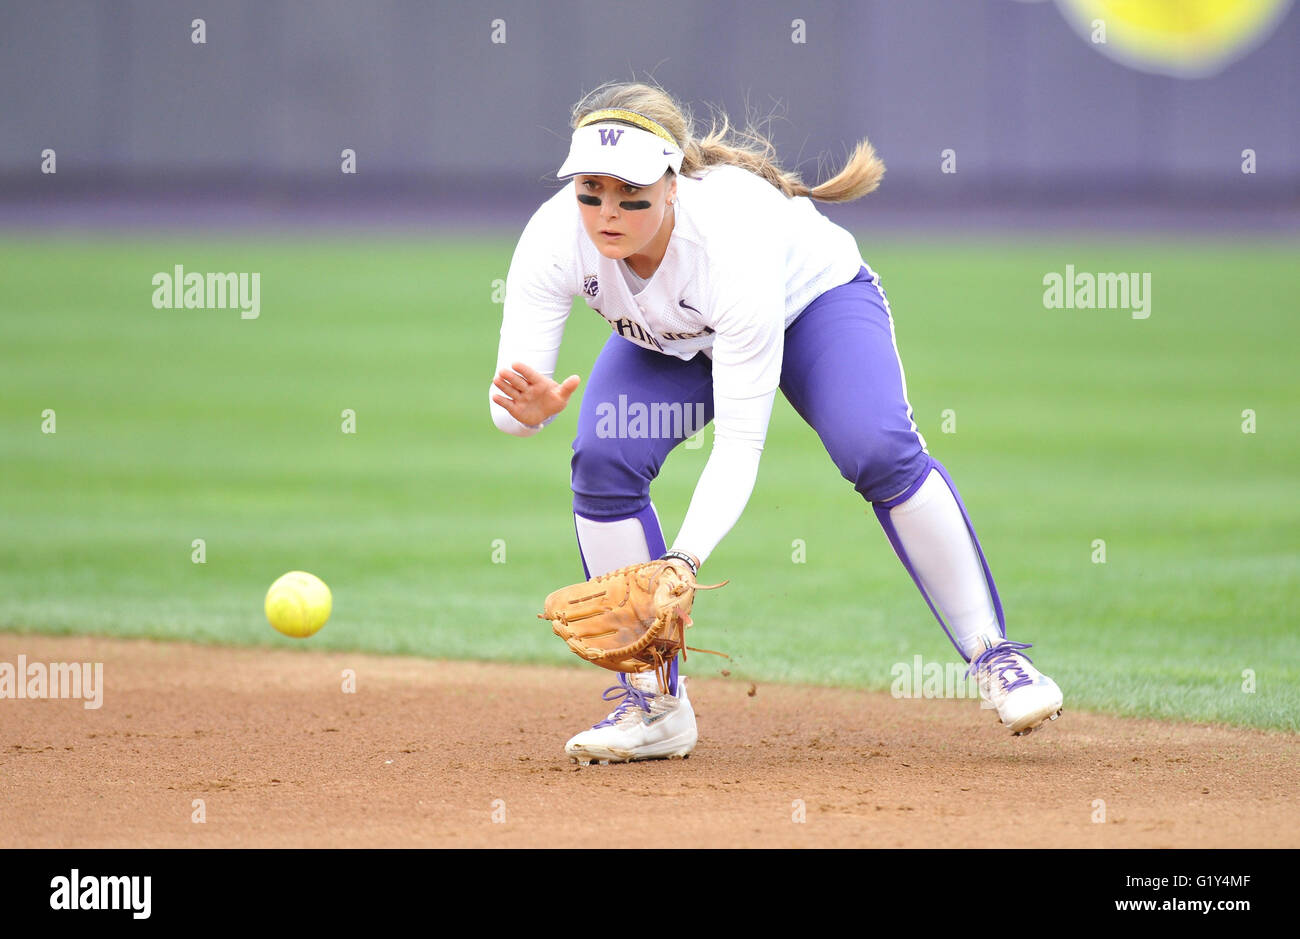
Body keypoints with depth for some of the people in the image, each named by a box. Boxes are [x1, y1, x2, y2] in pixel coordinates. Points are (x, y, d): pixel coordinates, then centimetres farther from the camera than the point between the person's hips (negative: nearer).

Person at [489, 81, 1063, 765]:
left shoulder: (732, 237, -42)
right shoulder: (555, 236, -32)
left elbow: (739, 444, -40)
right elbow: (510, 401, -30)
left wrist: (683, 560, -53)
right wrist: (525, 409, -56)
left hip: (816, 298, -4)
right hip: (670, 340, 4)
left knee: (880, 451, -29)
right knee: (604, 460, -22)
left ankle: (992, 655, -15)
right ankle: (653, 701, -9)